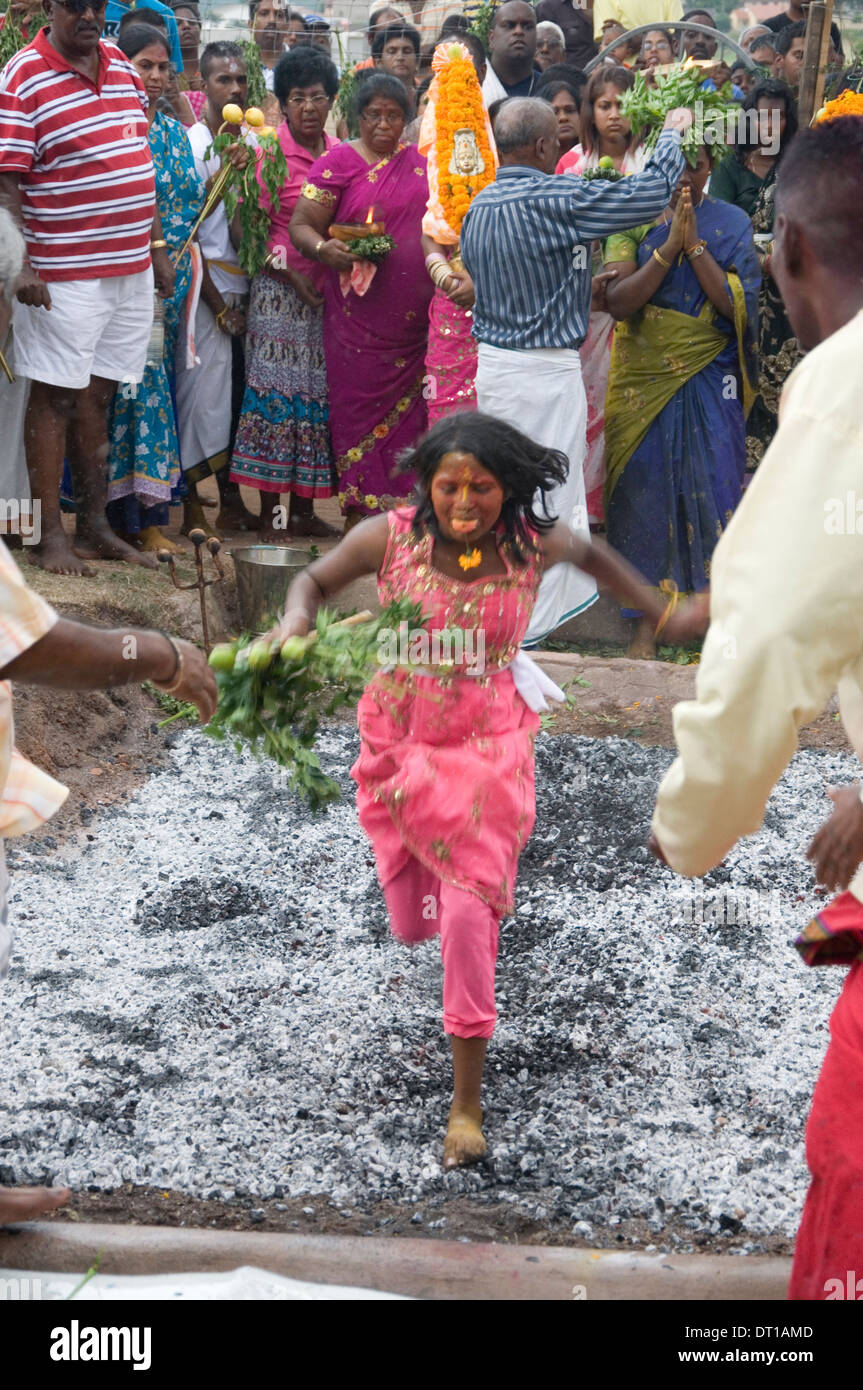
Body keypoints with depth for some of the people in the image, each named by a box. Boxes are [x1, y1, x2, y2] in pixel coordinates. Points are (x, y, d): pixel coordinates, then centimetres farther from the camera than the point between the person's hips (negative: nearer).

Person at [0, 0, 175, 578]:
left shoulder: (121, 65, 11)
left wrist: (156, 245, 16)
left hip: (130, 267, 7)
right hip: (63, 274, -6)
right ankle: (50, 535, 7)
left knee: (99, 396, 13)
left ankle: (95, 528, 20)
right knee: (55, 397, 0)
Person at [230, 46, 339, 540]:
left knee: (319, 394, 6)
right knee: (277, 392, -6)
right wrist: (293, 276, -12)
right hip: (281, 291, -5)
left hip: (330, 292, 5)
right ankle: (269, 514, -2)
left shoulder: (338, 152, 10)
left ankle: (304, 510, 13)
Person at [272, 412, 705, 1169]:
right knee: (413, 922, 17)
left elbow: (591, 554, 9)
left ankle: (468, 1099, 3)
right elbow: (315, 578, 0)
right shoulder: (391, 537, -16)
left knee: (468, 914, -9)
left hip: (487, 746, -2)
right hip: (398, 740, 2)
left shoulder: (532, 543, -14)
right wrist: (296, 620, -22)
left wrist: (665, 613, 8)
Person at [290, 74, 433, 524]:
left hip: (417, 318, 4)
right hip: (360, 314, -4)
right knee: (360, 409, -4)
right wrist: (324, 248, -23)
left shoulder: (422, 162, 14)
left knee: (407, 414, 4)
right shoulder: (337, 163, 1)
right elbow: (301, 226, -3)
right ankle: (361, 517, 1)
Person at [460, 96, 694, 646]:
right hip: (545, 372, -8)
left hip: (492, 362, 8)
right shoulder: (555, 200, -18)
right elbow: (653, 191, -16)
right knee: (547, 495, 3)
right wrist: (674, 132, 2)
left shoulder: (478, 206, 6)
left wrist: (581, 287, 21)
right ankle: (528, 626, 9)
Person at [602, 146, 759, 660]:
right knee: (646, 488, 2)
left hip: (710, 382, 0)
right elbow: (619, 301, -11)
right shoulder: (631, 220, 1)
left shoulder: (732, 224, 2)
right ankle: (648, 618, 11)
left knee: (712, 488, -1)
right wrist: (669, 245, -19)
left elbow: (736, 305, -9)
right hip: (645, 379, 0)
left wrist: (695, 243, -15)